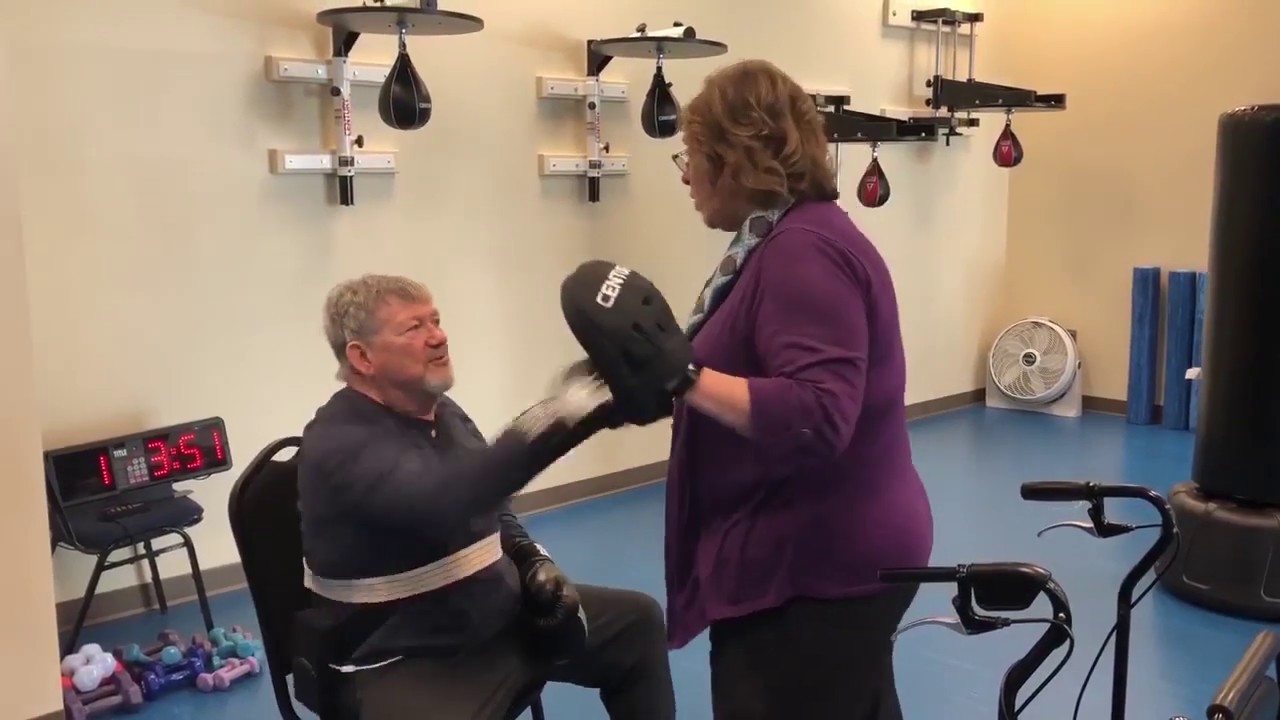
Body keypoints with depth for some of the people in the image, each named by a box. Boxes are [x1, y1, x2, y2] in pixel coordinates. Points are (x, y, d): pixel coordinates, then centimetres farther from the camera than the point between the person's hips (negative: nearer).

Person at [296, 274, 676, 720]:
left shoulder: (442, 412, 6)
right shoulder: (338, 441, -20)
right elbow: (440, 500, -39)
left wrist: (534, 563, 3)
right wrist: (550, 424, -50)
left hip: (503, 615, 8)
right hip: (411, 661, -8)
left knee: (637, 619, 13)